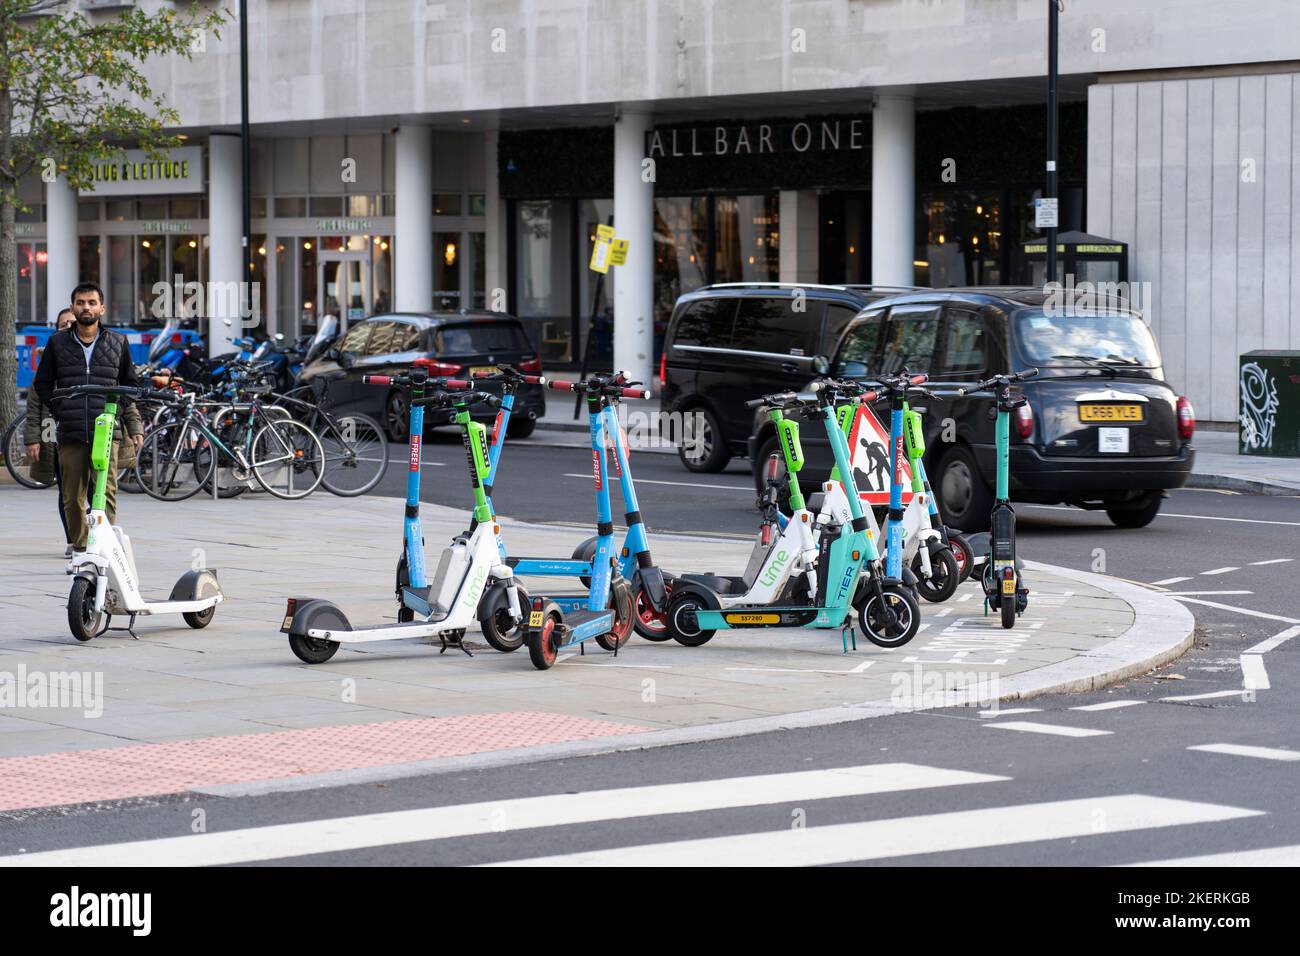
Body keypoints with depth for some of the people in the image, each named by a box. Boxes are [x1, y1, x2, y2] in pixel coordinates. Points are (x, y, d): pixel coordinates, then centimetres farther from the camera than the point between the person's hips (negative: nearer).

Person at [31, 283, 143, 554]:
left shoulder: (117, 342, 12)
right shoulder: (58, 343, 11)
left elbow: (130, 384, 19)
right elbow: (42, 384, 18)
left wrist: (134, 426, 8)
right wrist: (60, 410, 4)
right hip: (70, 434, 1)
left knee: (106, 494, -13)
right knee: (72, 498, 2)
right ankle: (80, 549, 14)